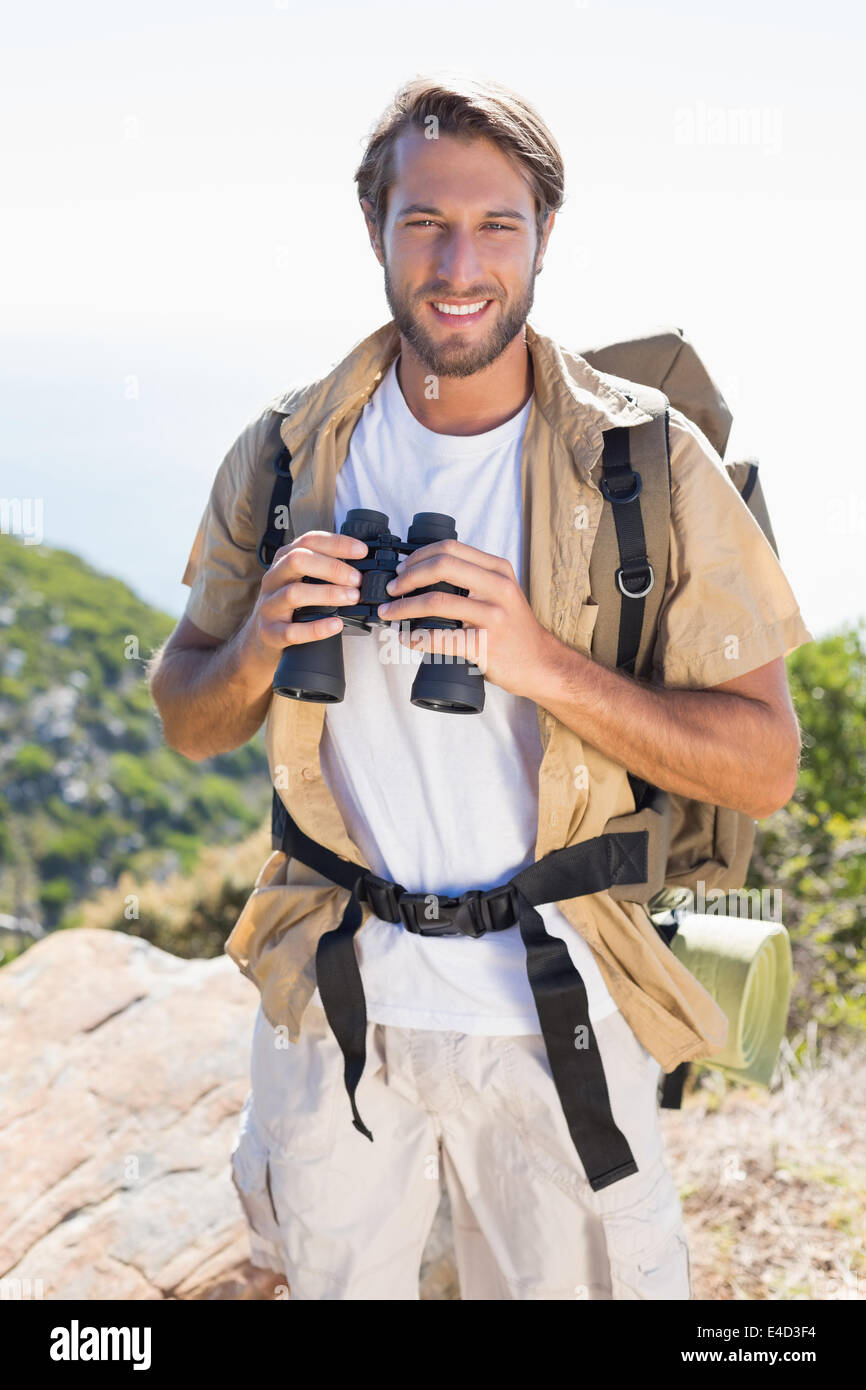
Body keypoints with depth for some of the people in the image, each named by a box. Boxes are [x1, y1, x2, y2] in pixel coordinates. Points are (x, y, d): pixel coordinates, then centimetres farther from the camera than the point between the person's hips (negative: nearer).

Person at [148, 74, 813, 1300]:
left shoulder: (652, 464, -11)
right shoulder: (286, 454, -4)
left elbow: (765, 766, -13)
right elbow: (188, 722, 4)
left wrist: (543, 661, -27)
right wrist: (258, 648, -19)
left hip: (558, 1015, -2)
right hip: (331, 999, 2)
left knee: (570, 1277, 16)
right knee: (329, 1277, 21)